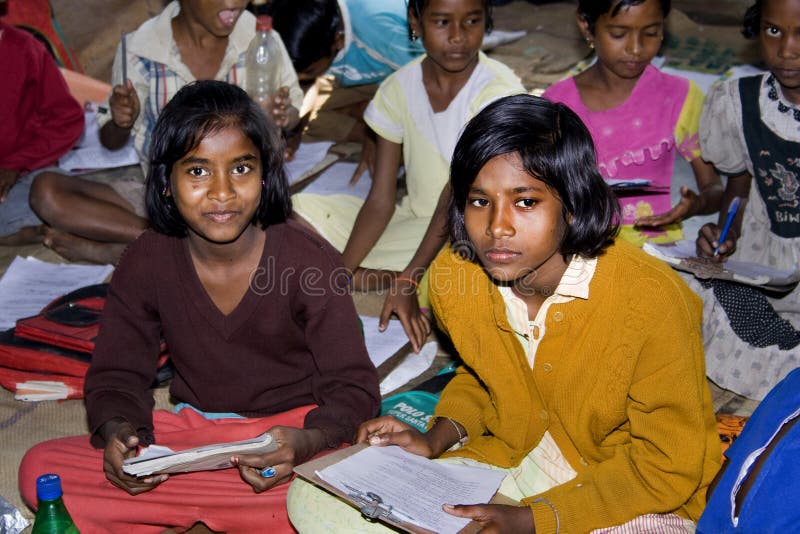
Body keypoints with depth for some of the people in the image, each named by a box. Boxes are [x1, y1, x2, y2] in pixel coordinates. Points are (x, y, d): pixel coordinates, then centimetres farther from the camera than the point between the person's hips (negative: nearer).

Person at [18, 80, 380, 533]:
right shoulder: (146, 262, -4)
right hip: (192, 434, 3)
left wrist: (307, 443, -31)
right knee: (40, 469, -17)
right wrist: (116, 431, -20)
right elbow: (117, 376, 4)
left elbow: (353, 386, -10)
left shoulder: (310, 260, -12)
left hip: (294, 432, -3)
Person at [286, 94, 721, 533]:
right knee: (312, 499, -6)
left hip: (637, 495, -5)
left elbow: (668, 467, -16)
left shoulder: (651, 303, -26)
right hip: (509, 459, 5)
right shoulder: (453, 275, -9)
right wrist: (437, 439, -4)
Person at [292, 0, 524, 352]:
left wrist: (409, 279, -30)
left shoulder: (498, 91, -18)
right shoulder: (399, 88, -4)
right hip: (413, 222, 5)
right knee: (299, 210, -8)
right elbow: (381, 199, -6)